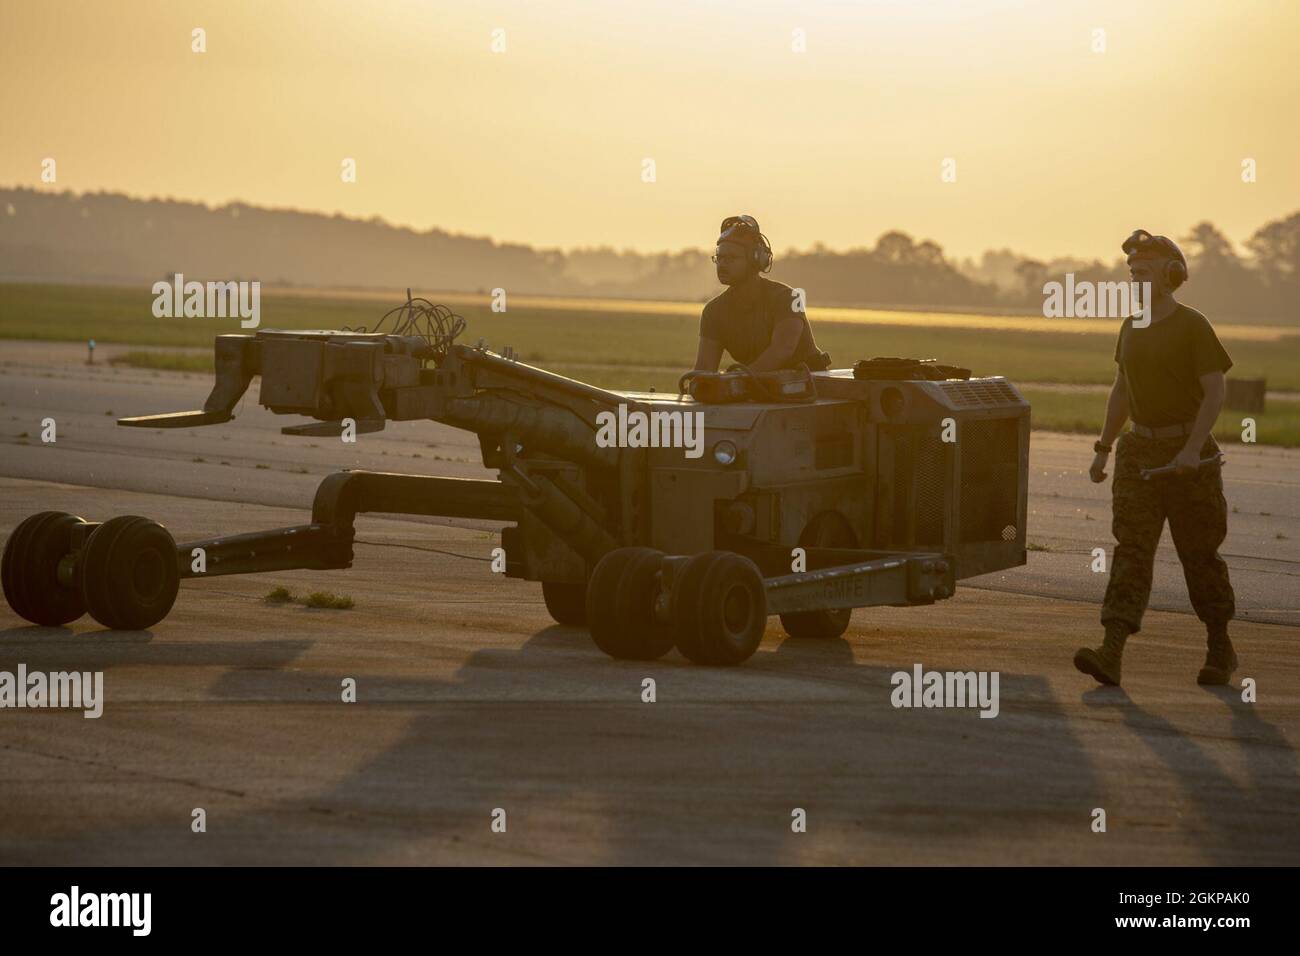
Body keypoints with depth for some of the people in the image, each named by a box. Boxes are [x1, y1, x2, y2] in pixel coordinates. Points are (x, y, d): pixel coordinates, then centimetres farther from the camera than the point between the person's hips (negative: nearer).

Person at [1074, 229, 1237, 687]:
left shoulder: (1193, 327, -9)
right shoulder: (1132, 327, 12)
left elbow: (1215, 392, -14)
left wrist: (1193, 448, -25)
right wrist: (1103, 449, 17)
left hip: (1188, 452, -5)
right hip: (1140, 451, 5)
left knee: (1200, 554, 5)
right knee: (1131, 550, -8)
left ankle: (1221, 648, 23)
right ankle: (1111, 654, -20)